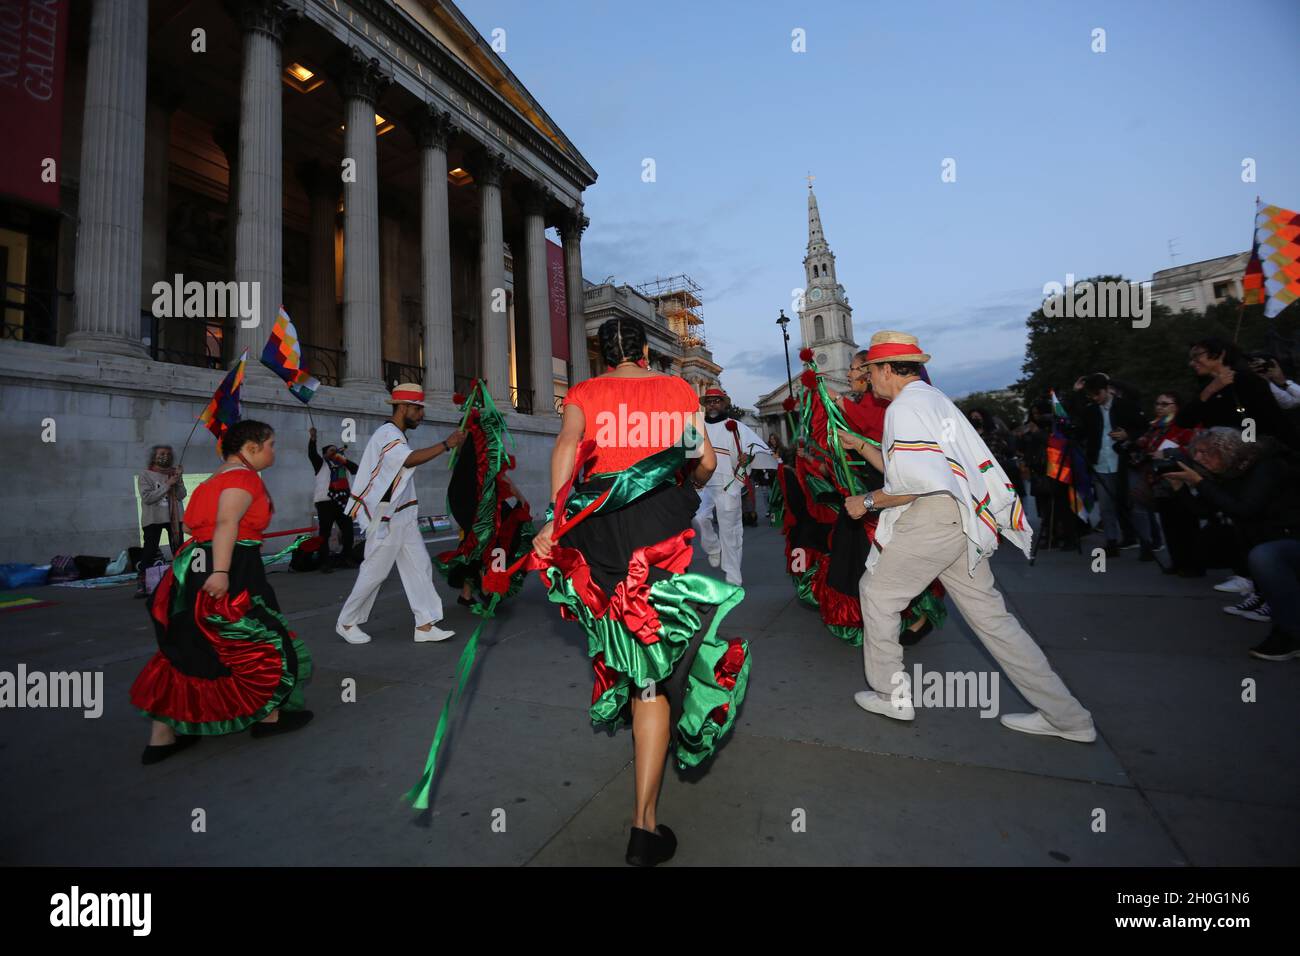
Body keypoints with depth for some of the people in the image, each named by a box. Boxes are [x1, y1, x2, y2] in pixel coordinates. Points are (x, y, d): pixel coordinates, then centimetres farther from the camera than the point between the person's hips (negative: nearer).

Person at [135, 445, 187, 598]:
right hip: (153, 519, -3)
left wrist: (178, 480, -15)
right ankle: (141, 584, 4)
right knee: (149, 552, -3)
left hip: (174, 518, 3)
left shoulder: (173, 473, 8)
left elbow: (181, 496, -1)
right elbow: (147, 498, -14)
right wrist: (167, 484, -18)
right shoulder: (145, 475, -1)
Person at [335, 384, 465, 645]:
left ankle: (425, 626, 7)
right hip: (385, 518, -9)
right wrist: (447, 444, -31)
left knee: (419, 567, 4)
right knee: (375, 572, 1)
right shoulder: (386, 434, -16)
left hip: (403, 517, 9)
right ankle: (346, 623, 20)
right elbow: (411, 459, -33)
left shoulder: (396, 435, 15)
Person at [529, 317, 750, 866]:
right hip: (664, 523, -1)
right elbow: (705, 461, 11)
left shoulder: (583, 394, 11)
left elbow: (567, 445, -8)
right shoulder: (678, 389, 13)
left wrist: (555, 517, -13)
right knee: (655, 668, 0)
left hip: (597, 523, 2)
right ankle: (644, 824, 1)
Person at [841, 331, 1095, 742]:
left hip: (932, 519, -9)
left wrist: (867, 501, -9)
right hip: (959, 523, 9)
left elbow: (914, 483, -21)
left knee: (876, 591, 6)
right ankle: (1066, 716, 20)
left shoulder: (905, 406, -10)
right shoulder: (932, 399, 20)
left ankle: (891, 694, 15)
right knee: (988, 612, 13)